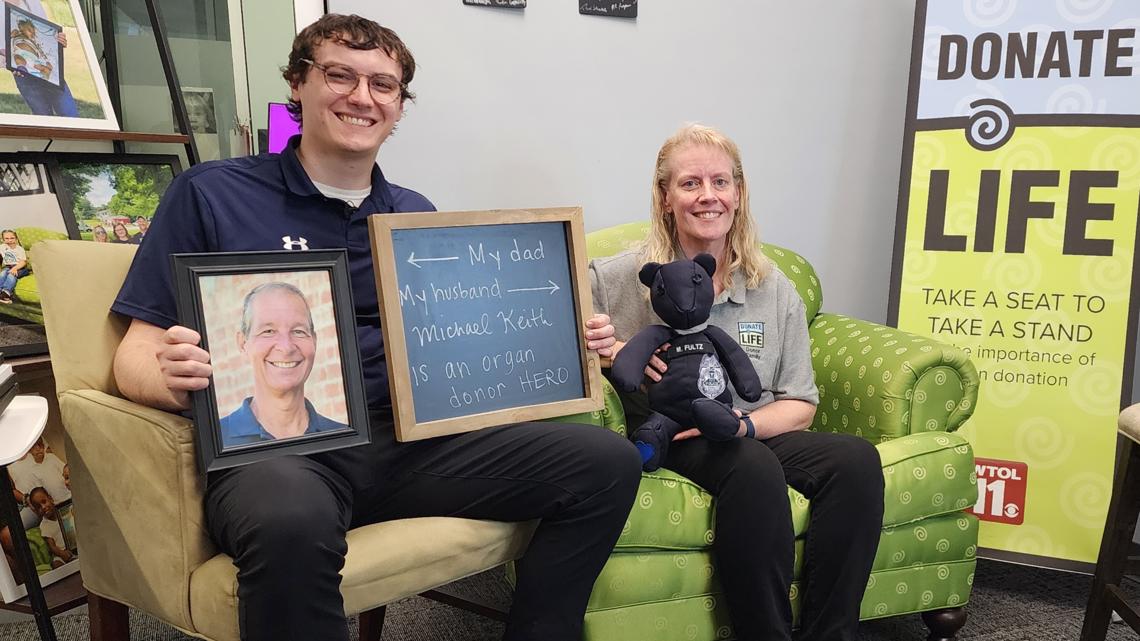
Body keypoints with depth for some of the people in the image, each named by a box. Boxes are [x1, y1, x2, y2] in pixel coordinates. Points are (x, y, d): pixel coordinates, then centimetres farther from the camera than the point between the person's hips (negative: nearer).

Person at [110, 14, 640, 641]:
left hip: (412, 442, 5)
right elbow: (136, 353, 2)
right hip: (272, 451, -4)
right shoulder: (210, 194, 5)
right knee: (293, 519, -41)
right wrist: (171, 379, -22)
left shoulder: (417, 214, 17)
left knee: (608, 463, -12)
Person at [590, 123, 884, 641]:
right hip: (668, 438, -4)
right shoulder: (620, 278, -1)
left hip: (757, 434, 4)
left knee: (856, 459, -24)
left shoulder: (776, 291, 8)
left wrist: (744, 422, -14)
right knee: (754, 467, -35)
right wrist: (616, 351, -18)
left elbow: (800, 403, 9)